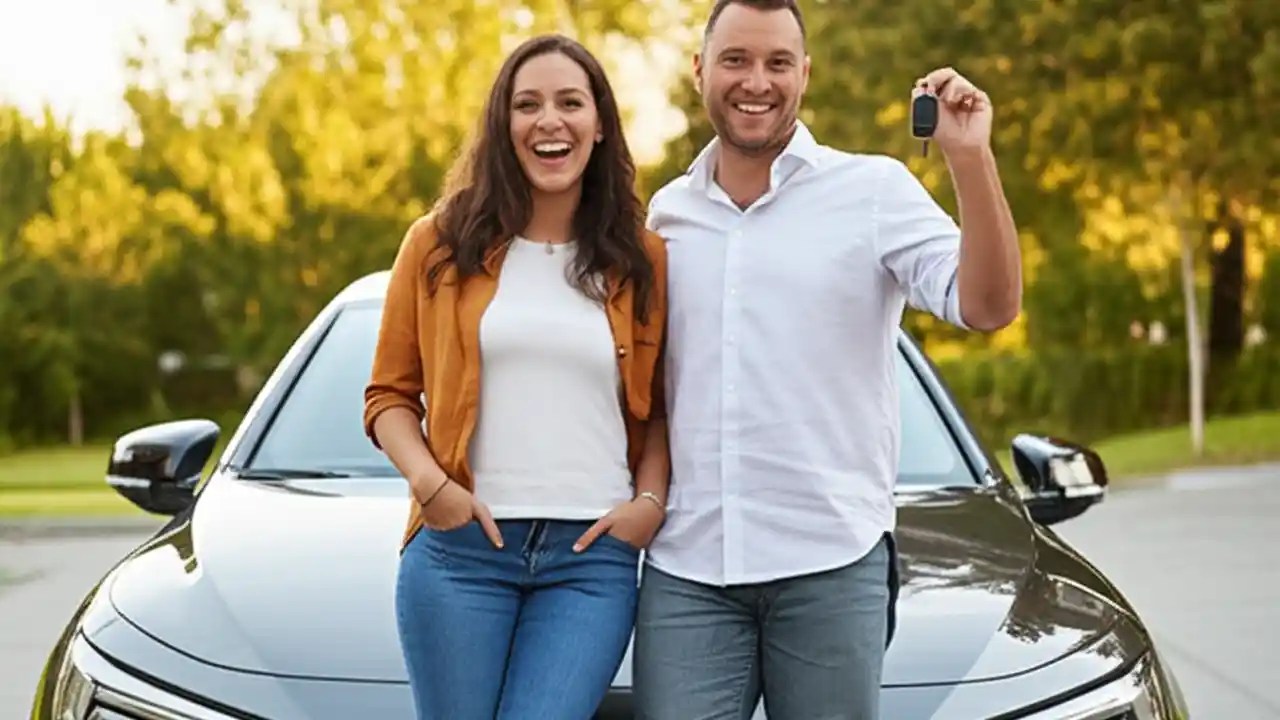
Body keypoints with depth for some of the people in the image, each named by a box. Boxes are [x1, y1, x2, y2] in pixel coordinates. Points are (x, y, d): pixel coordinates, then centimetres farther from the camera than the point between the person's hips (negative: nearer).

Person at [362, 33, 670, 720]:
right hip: (460, 543, 0)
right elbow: (390, 394, 8)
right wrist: (427, 480, -8)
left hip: (594, 558, 0)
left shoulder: (643, 260, 7)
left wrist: (651, 500, -3)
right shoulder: (440, 243, 5)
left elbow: (660, 409, 13)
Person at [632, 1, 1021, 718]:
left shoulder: (873, 188, 0)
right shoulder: (668, 211, 12)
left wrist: (971, 157, -21)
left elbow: (988, 306, -12)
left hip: (831, 562, -3)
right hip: (686, 566, 3)